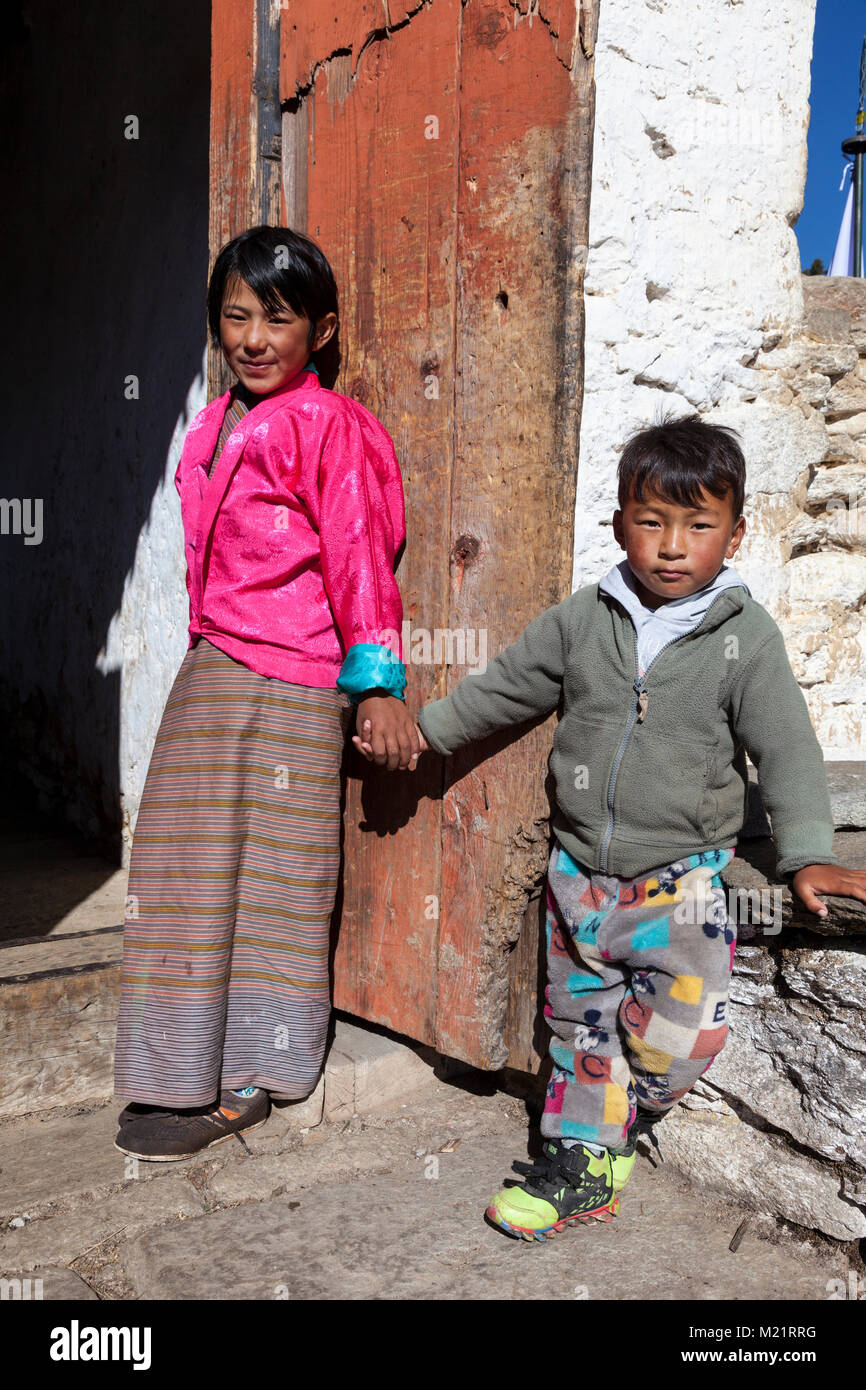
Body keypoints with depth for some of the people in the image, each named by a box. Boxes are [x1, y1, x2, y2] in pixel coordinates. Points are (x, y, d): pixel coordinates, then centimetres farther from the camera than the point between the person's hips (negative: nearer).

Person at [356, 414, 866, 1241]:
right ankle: (584, 1159, 31)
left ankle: (616, 1123, 25)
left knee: (683, 1032, -7)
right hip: (579, 869, 3)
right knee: (580, 1017, 12)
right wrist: (424, 730, 17)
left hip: (681, 878, -2)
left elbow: (786, 750, -9)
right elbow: (505, 687, 11)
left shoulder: (746, 638, -8)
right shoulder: (582, 620, -1)